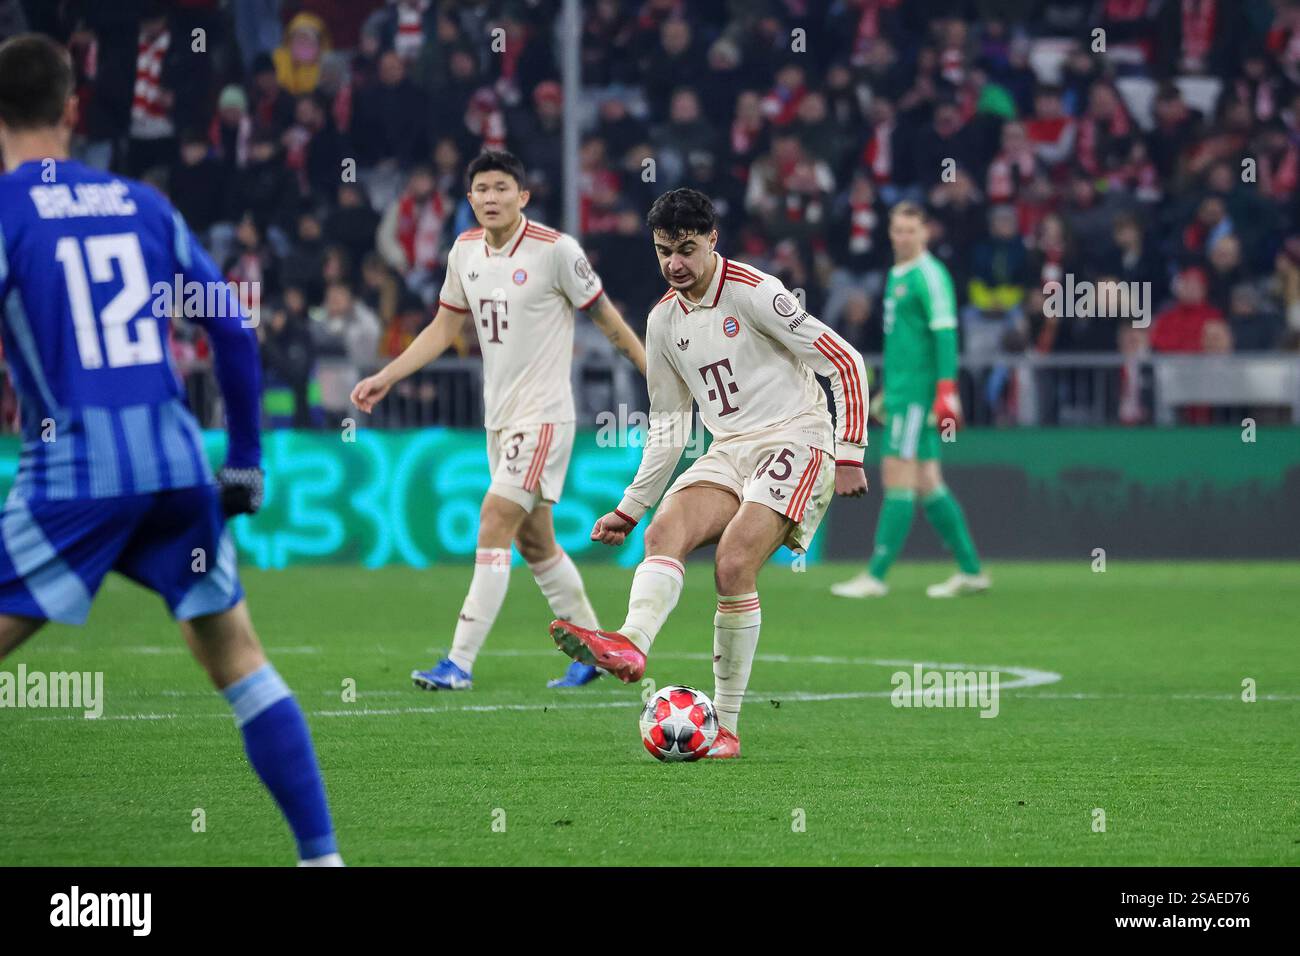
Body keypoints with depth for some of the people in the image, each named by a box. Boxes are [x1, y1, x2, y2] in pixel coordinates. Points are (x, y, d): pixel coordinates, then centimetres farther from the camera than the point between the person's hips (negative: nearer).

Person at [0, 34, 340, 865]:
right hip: (177, 462, 5)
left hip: (73, 469, -5)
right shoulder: (142, 204, 14)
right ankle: (321, 853, 10)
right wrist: (246, 462, 23)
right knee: (239, 663, 14)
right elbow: (237, 333, 15)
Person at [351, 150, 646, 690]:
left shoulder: (555, 250, -13)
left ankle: (460, 663, -17)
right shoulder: (465, 251, 6)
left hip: (543, 415, -7)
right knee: (534, 542, 11)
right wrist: (386, 377, 10)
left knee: (495, 522, -15)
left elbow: (605, 317, -4)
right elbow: (444, 327, 16)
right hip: (499, 417, 7)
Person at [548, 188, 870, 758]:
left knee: (732, 566, -24)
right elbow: (668, 425, 22)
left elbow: (845, 363, -9)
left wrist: (849, 455, -12)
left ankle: (725, 728, -18)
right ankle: (630, 645, -50)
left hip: (795, 440, -7)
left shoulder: (753, 293, -10)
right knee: (663, 534, -22)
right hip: (729, 452, 7)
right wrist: (630, 509, 20)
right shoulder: (664, 320, 11)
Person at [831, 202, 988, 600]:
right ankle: (971, 570, 13)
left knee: (899, 481, -9)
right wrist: (888, 390, 26)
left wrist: (946, 392, -22)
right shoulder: (896, 276, 18)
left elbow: (945, 335, -16)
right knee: (928, 484, 9)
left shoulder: (930, 276, -10)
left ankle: (875, 576, -10)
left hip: (917, 395, -10)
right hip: (900, 393, 10)